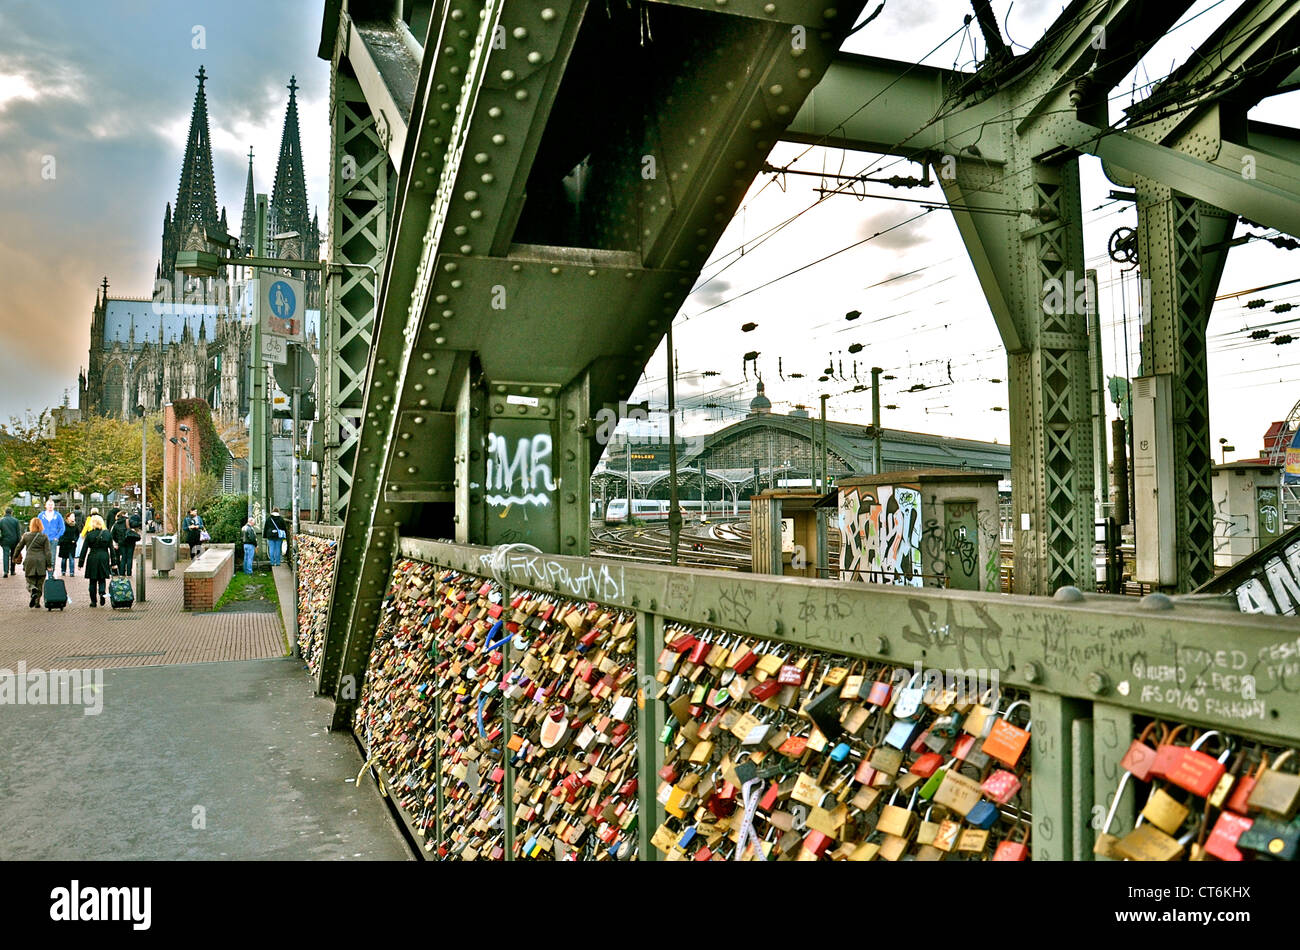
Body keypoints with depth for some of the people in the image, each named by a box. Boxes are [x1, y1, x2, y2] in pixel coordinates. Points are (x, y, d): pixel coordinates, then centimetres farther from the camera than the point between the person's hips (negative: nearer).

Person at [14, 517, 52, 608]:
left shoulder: (26, 536, 2)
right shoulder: (44, 537, -2)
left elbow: (19, 547, 15)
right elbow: (48, 551, -5)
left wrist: (15, 556, 34)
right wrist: (49, 564, -3)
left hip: (29, 561, 1)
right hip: (41, 563, -1)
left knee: (30, 582, 9)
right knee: (40, 583, 10)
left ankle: (33, 591, -25)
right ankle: (37, 602, 8)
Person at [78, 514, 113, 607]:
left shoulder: (90, 534, -6)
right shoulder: (107, 534, -1)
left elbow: (84, 549, -3)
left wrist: (81, 562, 3)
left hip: (92, 558, -1)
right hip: (104, 558, 1)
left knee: (92, 581, 9)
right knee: (102, 579, 13)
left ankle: (93, 601, 12)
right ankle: (102, 593, -15)